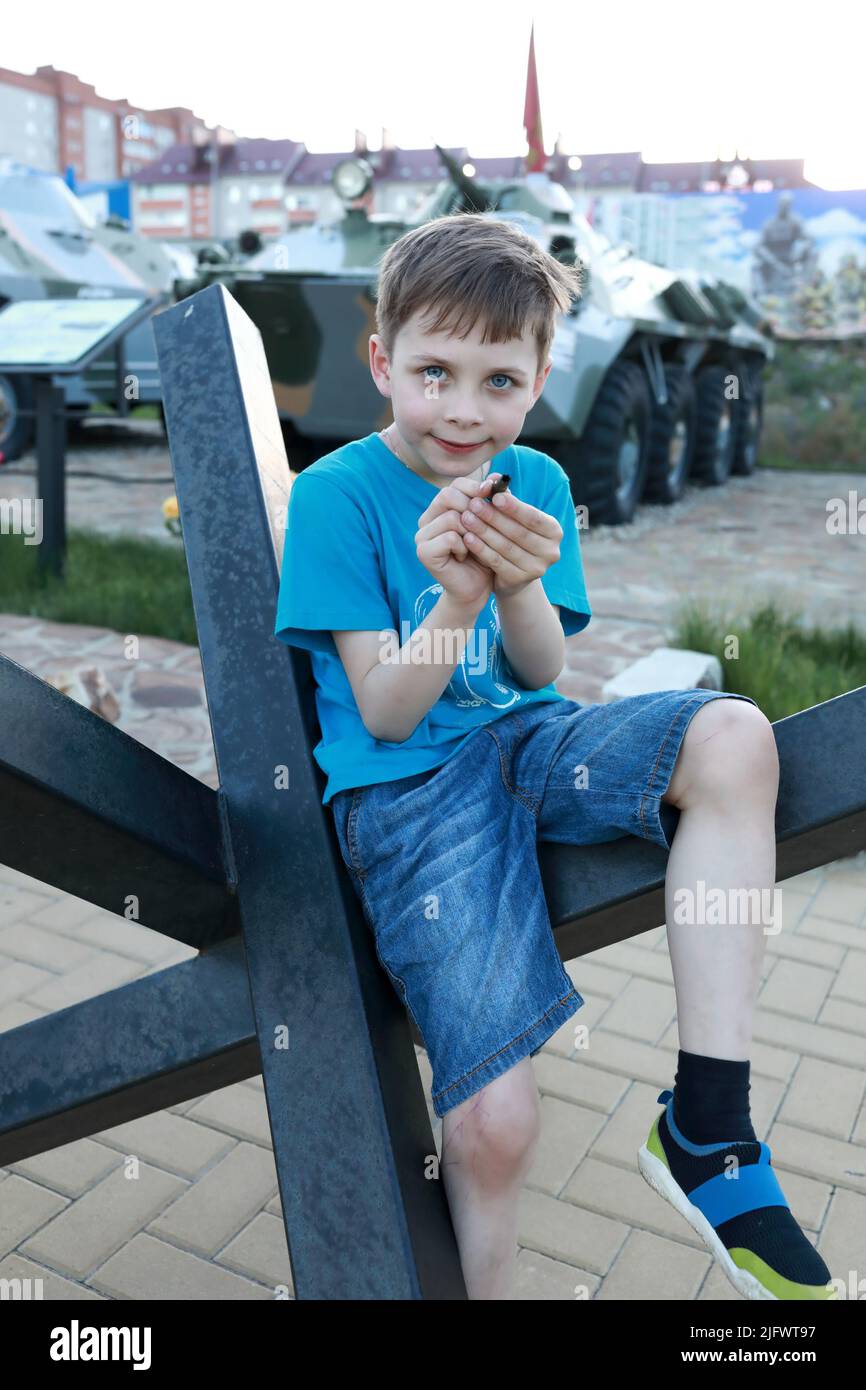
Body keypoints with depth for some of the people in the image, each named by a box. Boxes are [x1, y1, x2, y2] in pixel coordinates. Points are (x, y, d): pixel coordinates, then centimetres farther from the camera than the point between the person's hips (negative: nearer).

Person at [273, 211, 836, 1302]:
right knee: (495, 1124, -19)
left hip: (523, 742, 5)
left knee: (734, 734, -26)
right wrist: (456, 600, -25)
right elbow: (383, 715, -8)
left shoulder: (536, 483, 9)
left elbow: (544, 675, 4)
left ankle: (707, 1128, -18)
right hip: (403, 791, -4)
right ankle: (483, 1288, 16)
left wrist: (521, 588, -18)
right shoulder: (336, 493, -5)